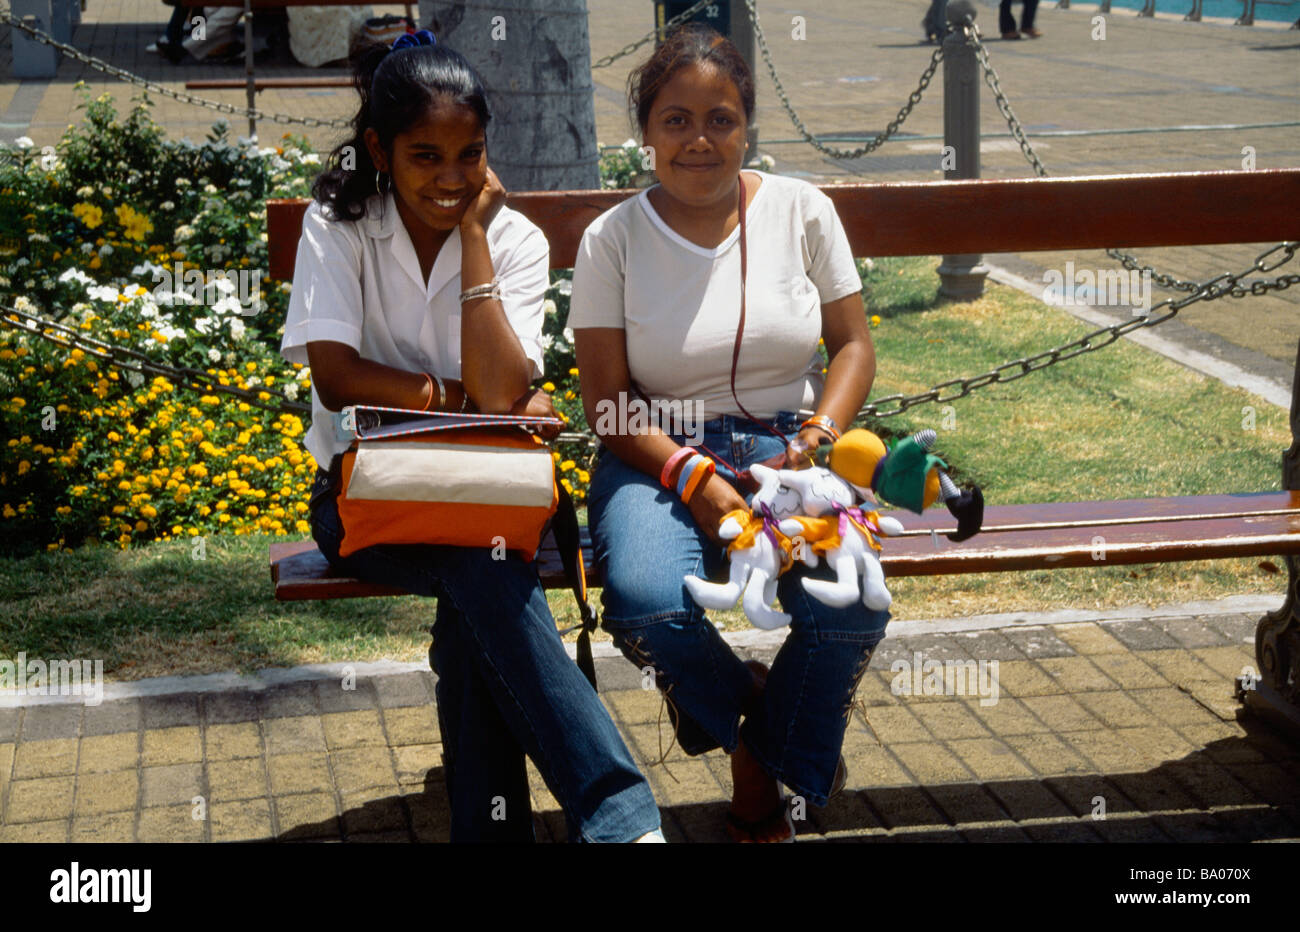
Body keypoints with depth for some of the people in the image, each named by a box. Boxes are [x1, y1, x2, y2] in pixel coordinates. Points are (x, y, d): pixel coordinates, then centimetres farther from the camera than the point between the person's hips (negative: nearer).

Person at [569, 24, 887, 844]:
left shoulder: (804, 212, 3)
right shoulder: (613, 240, -2)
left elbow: (854, 344, 7)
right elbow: (608, 398, -5)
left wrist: (816, 441, -12)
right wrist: (693, 477, -20)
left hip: (789, 447, 1)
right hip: (663, 456, -1)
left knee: (851, 607, -27)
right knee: (645, 602, -33)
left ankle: (766, 759, 7)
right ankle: (744, 708, 6)